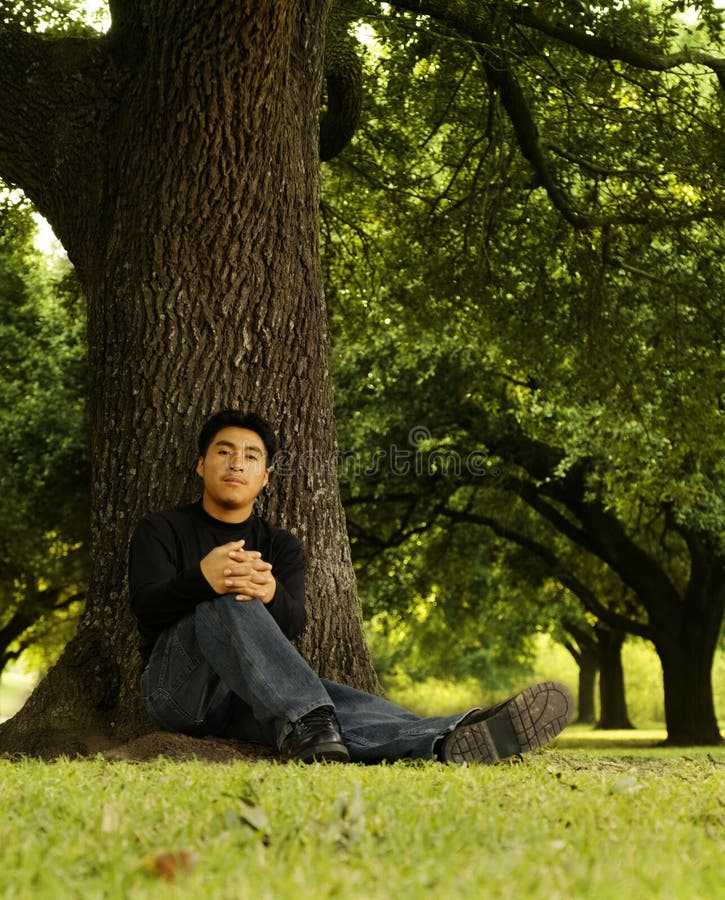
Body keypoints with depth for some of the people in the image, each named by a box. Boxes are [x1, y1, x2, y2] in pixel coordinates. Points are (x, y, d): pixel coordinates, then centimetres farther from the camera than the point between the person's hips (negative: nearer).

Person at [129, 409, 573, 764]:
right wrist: (202, 578, -36)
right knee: (228, 603, -33)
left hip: (257, 693, 3)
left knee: (344, 705, -30)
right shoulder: (162, 530, 8)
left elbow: (293, 624, -4)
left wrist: (269, 593, -31)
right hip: (178, 685, -2)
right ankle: (305, 721, -55)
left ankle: (451, 740, -59)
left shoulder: (282, 546, 16)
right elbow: (147, 604, -12)